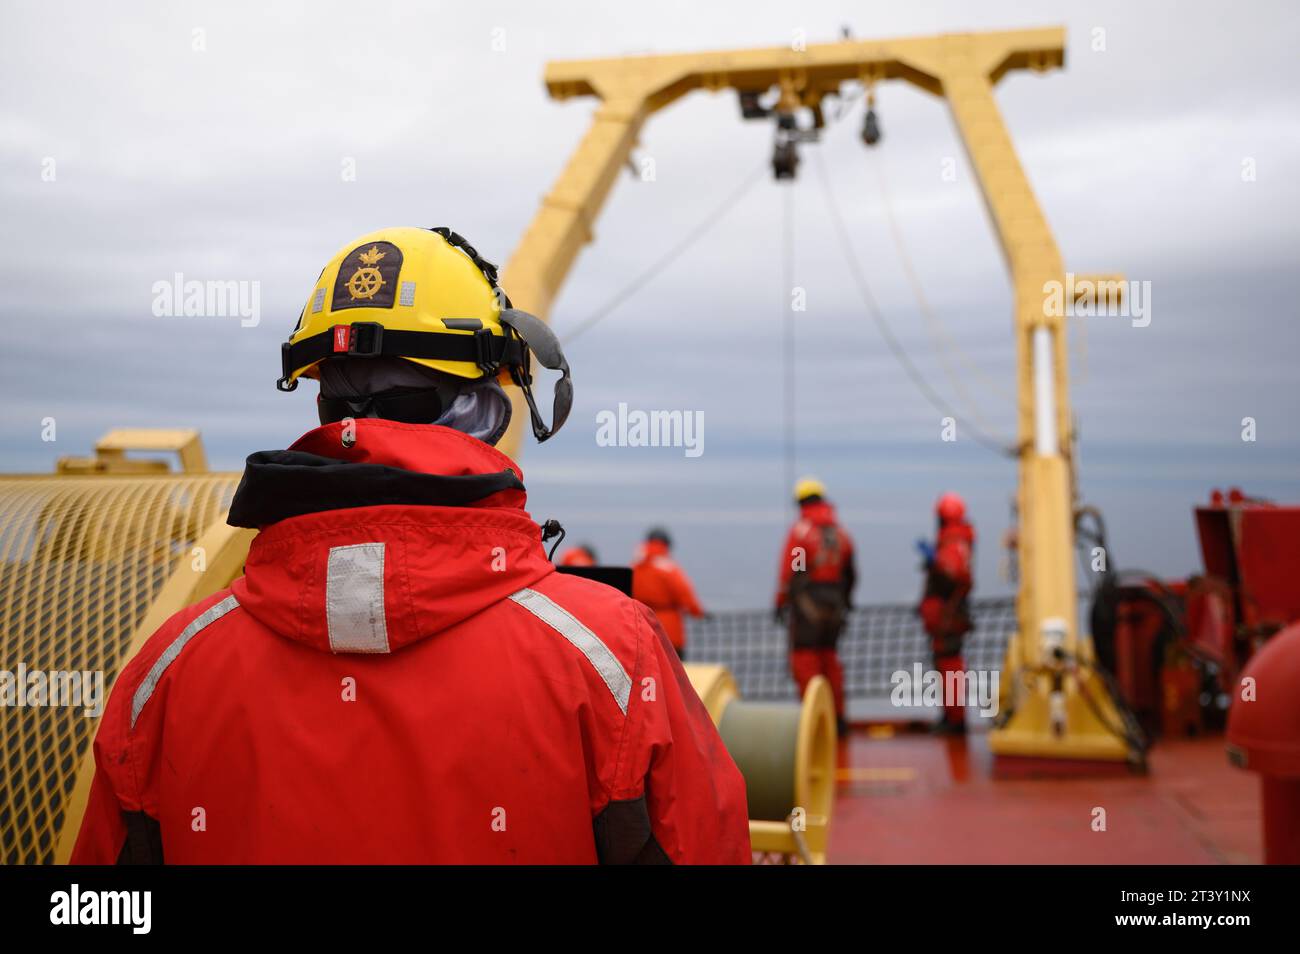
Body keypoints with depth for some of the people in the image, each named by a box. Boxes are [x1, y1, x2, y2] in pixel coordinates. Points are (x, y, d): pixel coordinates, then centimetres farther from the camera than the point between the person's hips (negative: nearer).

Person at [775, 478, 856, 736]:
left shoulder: (799, 530, -8)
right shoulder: (841, 532, 9)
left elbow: (788, 570, -11)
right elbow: (850, 573, 15)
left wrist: (781, 601, -4)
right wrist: (845, 602, 25)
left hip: (806, 601, -6)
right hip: (834, 603, 6)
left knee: (804, 657, -1)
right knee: (829, 655, 15)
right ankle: (837, 717, 16)